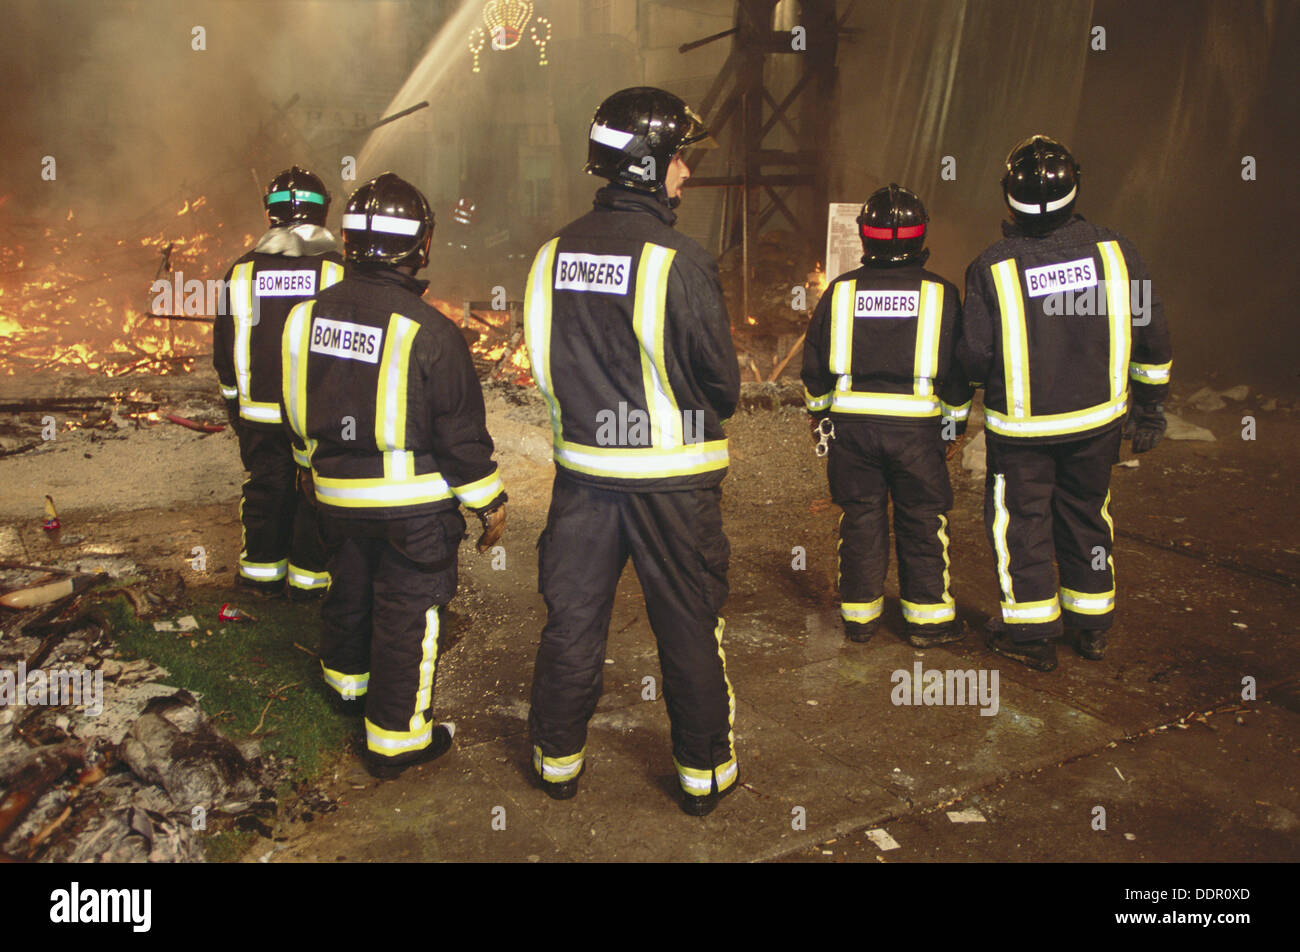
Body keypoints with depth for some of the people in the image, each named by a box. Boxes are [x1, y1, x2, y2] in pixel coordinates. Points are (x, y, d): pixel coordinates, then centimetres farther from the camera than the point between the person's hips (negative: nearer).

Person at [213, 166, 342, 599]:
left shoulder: (242, 272, 1)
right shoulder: (338, 272, -8)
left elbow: (224, 352, 8)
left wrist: (236, 409, 19)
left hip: (260, 413, 3)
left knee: (266, 487, 16)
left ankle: (262, 569, 28)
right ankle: (309, 576, 18)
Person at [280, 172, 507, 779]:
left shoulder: (307, 316, -2)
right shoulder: (429, 332, -21)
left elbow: (297, 412, 10)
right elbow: (461, 432, -16)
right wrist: (490, 504, -4)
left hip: (336, 495, 6)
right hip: (413, 504, -6)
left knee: (349, 592, 26)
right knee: (407, 615, 6)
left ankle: (347, 682, 51)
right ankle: (396, 740, 17)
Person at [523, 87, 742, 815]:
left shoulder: (555, 254, 1)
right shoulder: (679, 261, -17)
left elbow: (546, 365, 8)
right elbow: (724, 382, -12)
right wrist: (703, 411, 10)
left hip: (584, 468, 5)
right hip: (670, 476, -4)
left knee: (574, 617, 16)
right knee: (689, 626, 10)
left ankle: (558, 757, 31)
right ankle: (705, 771, 24)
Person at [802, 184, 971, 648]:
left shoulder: (840, 291, 1)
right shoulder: (939, 293, -2)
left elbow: (814, 364, 6)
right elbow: (957, 369, 1)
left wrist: (819, 415, 19)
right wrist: (953, 426, 13)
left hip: (851, 424, 2)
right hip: (916, 426, -1)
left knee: (861, 518, 11)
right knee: (922, 522, 9)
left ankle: (859, 615, 20)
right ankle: (928, 618, 16)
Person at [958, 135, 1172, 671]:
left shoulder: (992, 269, -16)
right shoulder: (1114, 251, -8)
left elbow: (973, 358, -13)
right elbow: (1150, 336, -1)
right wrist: (1150, 407, 11)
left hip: (1021, 426, -3)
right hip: (1097, 420, 3)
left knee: (1020, 521, 11)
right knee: (1086, 516, 19)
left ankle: (1033, 636, 18)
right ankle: (1092, 627, 32)